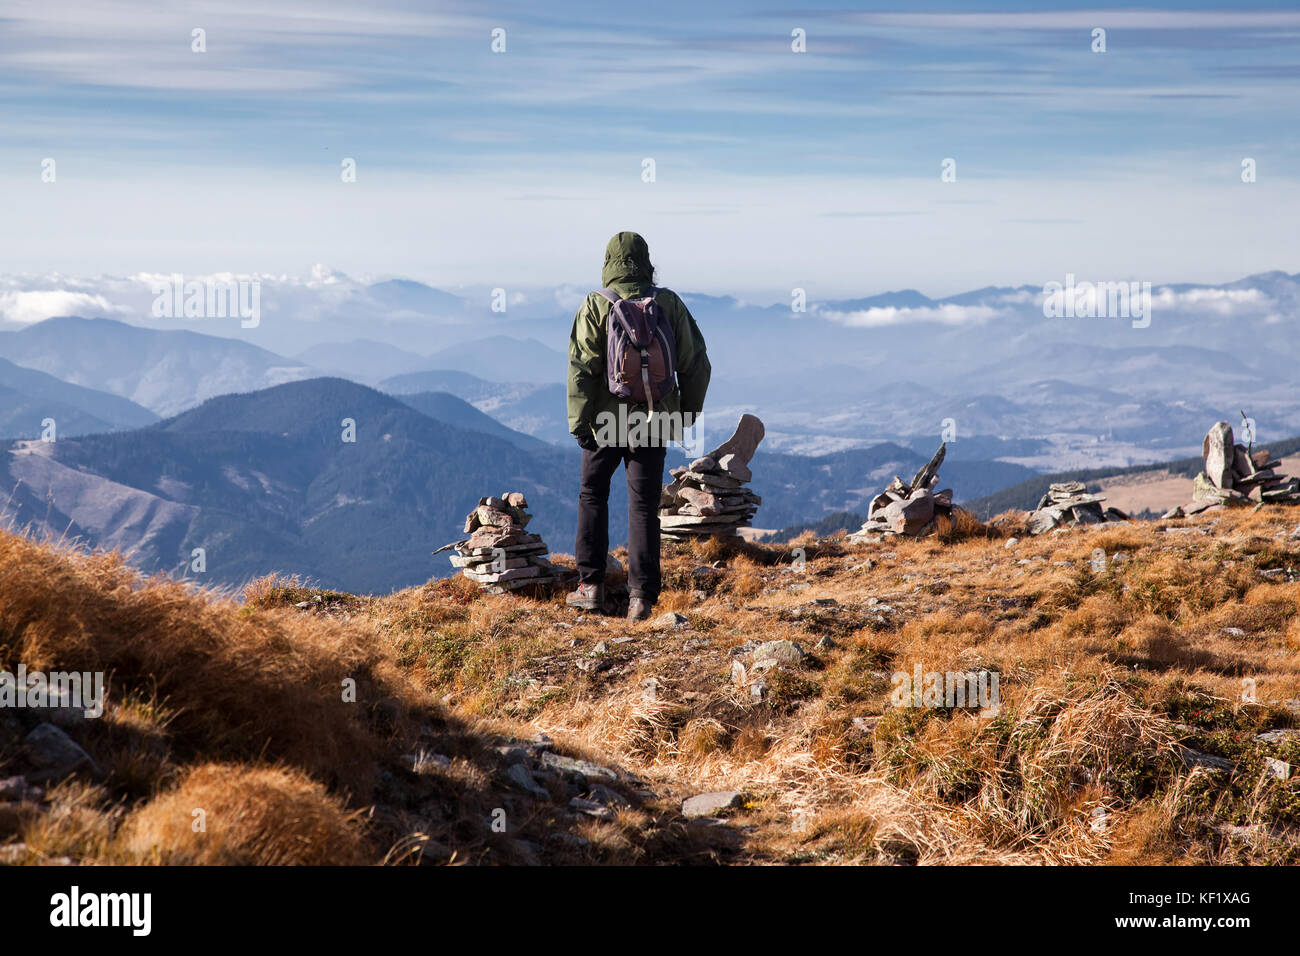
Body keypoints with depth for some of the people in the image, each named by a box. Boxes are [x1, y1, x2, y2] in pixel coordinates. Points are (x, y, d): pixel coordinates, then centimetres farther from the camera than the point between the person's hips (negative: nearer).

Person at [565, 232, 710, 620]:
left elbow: (582, 367, -10)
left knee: (593, 494, 16)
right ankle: (641, 596, 0)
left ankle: (591, 585, 14)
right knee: (644, 507, 5)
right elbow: (696, 364, 4)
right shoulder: (669, 304, 2)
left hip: (608, 419, -1)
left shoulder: (596, 306, -5)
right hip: (654, 422, 2)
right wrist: (687, 413, 15)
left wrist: (579, 422, -6)